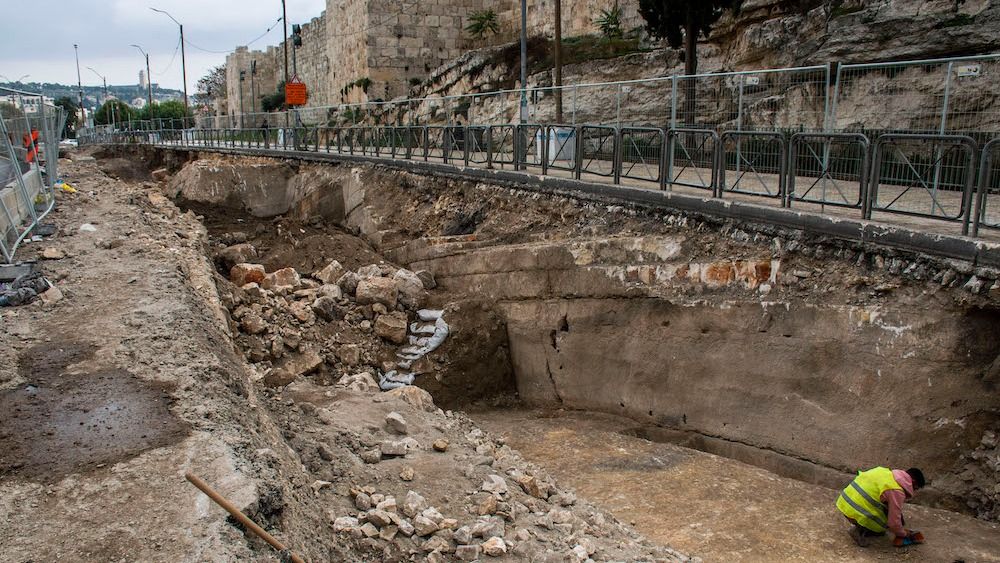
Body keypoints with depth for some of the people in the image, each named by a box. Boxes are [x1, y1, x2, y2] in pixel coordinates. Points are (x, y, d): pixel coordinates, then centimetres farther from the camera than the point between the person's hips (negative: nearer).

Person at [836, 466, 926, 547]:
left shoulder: (887, 472, 13)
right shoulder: (897, 492, -13)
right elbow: (893, 523, -10)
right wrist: (904, 534, 13)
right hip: (855, 513, -9)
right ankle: (862, 532, -2)